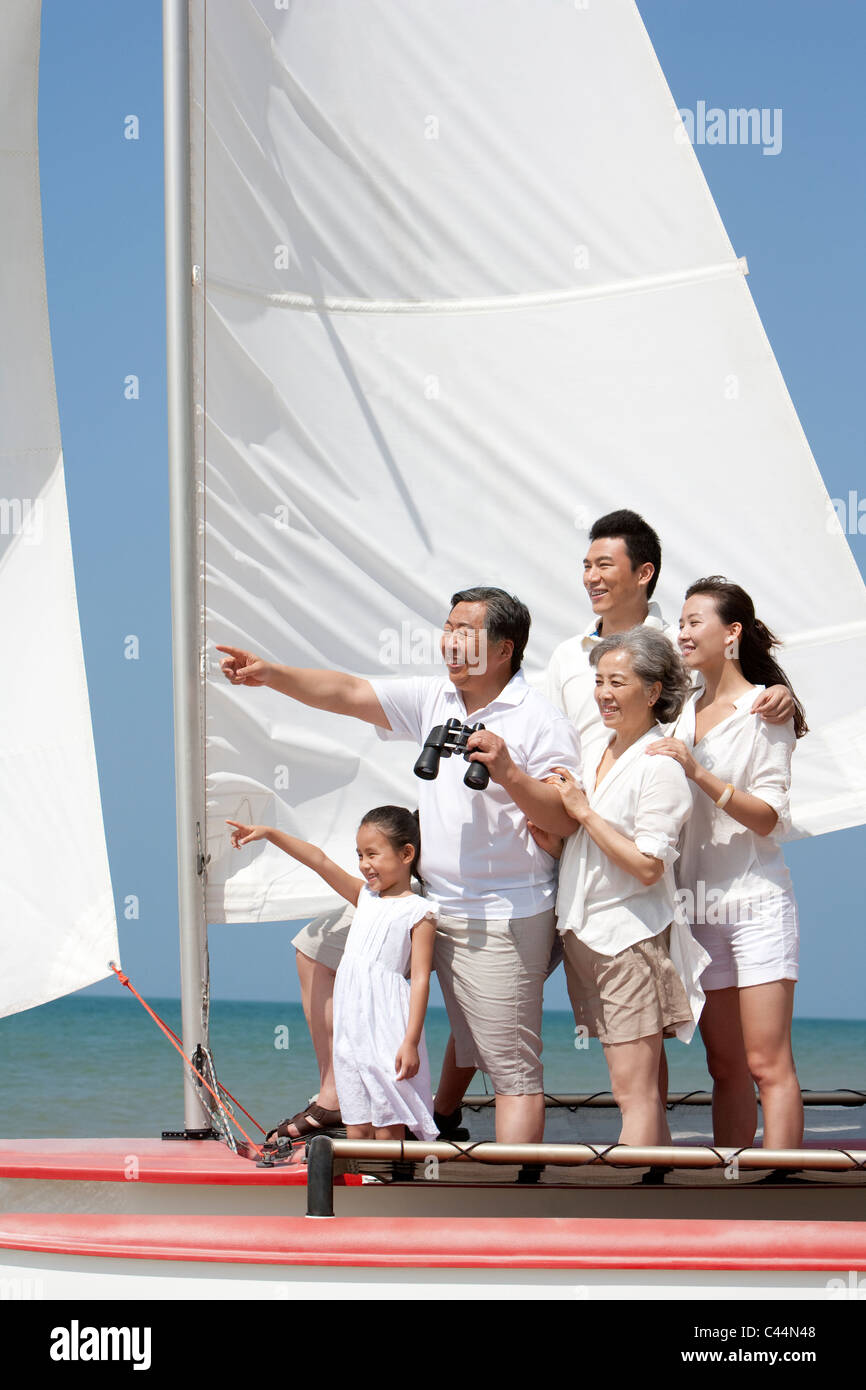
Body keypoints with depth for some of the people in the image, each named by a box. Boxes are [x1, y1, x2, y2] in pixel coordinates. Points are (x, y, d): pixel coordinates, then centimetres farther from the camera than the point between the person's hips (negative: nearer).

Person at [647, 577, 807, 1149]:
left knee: (767, 1064, -10)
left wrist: (698, 773, -20)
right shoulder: (684, 712, 13)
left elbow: (768, 817, -11)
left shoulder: (765, 709, -3)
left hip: (755, 900, -6)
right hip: (698, 903, 6)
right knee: (726, 1069, 7)